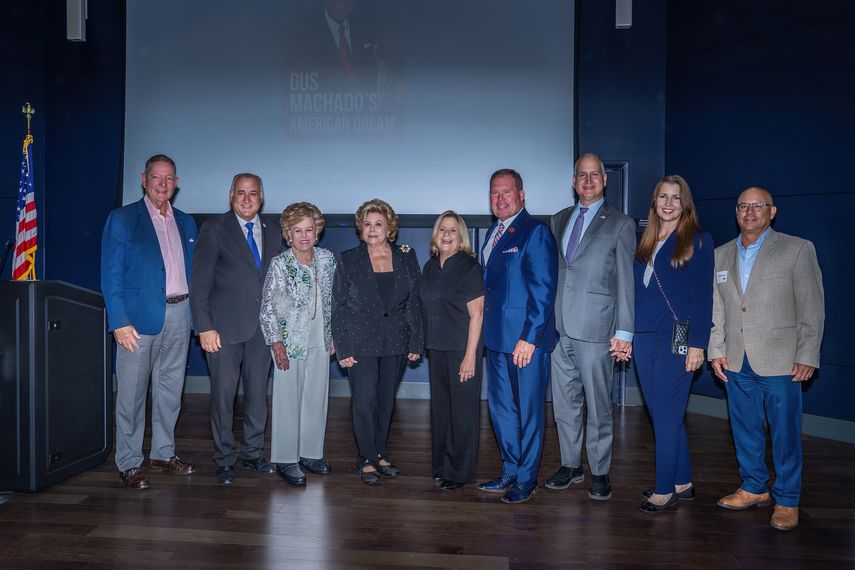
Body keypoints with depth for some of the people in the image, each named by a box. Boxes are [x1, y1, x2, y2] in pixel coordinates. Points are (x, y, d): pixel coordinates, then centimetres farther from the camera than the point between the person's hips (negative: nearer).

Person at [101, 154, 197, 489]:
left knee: (170, 390, 13)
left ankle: (163, 453, 26)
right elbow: (110, 275, -7)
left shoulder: (186, 223, 13)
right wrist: (119, 322, -15)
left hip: (178, 315, 5)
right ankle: (128, 463, 13)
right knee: (132, 393, 1)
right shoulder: (122, 219, -2)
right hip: (139, 317, -5)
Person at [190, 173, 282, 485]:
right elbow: (199, 281, -6)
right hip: (225, 328, -4)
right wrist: (204, 327, -12)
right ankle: (225, 460, 16)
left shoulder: (272, 233, 11)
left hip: (261, 329, 4)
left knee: (258, 394, 10)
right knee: (223, 395, 1)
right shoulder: (214, 229, -2)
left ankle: (253, 453, 25)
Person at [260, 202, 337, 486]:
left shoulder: (327, 259, 2)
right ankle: (286, 460, 15)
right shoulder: (279, 264, -10)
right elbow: (268, 306, -9)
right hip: (290, 342, -4)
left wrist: (333, 334, 11)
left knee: (317, 398, 11)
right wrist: (277, 343, -13)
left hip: (320, 341, 4)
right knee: (288, 401, 3)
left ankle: (310, 452, 26)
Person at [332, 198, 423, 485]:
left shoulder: (407, 258, 4)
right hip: (360, 343, -2)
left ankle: (380, 454, 26)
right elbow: (339, 307, -1)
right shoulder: (348, 261, 0)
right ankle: (367, 459, 12)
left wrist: (416, 342, 0)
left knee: (386, 400, 11)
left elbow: (415, 302, 5)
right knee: (365, 400, -3)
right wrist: (343, 349, -7)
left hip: (395, 343, 2)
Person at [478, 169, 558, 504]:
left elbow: (543, 289, -16)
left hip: (526, 339, -8)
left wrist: (529, 337, -19)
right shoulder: (494, 232, 15)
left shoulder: (535, 231, -11)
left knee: (528, 411, 4)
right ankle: (510, 472, 31)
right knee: (501, 408, 16)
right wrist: (487, 331, 11)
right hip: (497, 338, 8)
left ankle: (526, 479, 18)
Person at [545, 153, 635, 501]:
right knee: (564, 402, 12)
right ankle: (570, 465, 26)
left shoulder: (620, 224, 1)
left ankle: (599, 472, 16)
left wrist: (624, 333, -8)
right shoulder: (559, 220, 15)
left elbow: (626, 281, -3)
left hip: (595, 328, -5)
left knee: (598, 405, 3)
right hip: (559, 328, 5)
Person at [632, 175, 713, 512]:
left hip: (676, 340, -6)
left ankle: (665, 490, 11)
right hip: (643, 340, 6)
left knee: (666, 417, -1)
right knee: (663, 416, 12)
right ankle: (682, 483, 26)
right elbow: (634, 291, 12)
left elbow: (703, 295, -6)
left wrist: (697, 344, -12)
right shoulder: (645, 242, 13)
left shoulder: (698, 241, -2)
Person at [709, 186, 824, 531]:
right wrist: (716, 351, 7)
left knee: (785, 434, 2)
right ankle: (754, 489, 28)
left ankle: (787, 501, 17)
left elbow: (812, 307, -4)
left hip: (780, 360, -4)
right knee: (745, 430, 13)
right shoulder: (720, 256, 11)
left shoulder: (797, 250, -2)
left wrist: (807, 356, -9)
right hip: (736, 363, 4)